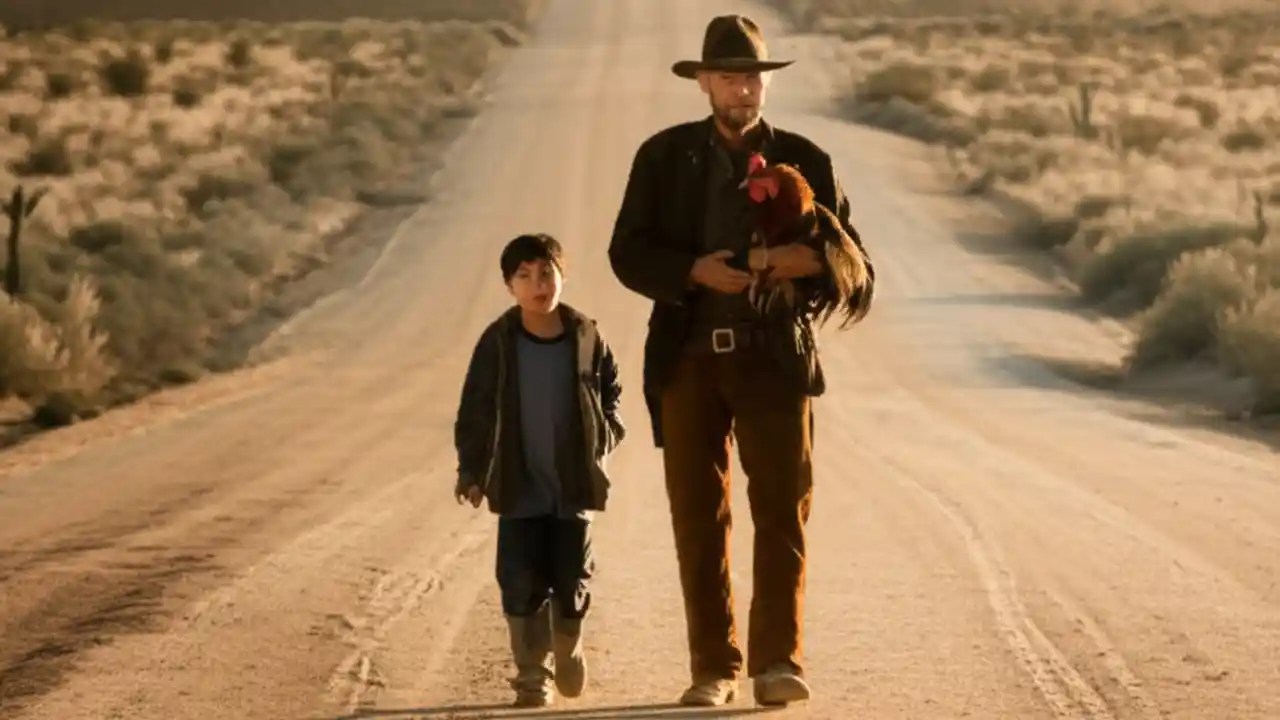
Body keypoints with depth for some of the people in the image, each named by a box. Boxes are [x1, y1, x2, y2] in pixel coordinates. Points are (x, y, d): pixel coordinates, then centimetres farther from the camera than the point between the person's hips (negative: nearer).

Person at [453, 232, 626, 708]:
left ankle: (568, 648, 35)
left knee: (572, 580, 7)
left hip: (575, 486, 1)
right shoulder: (498, 343, -5)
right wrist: (471, 471, -5)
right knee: (523, 586, -3)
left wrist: (605, 436, -2)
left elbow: (610, 392, 13)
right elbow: (474, 412, -1)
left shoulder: (585, 338, -2)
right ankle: (533, 677, 6)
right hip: (520, 488, -1)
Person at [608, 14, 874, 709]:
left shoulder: (804, 161, 6)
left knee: (783, 509, -9)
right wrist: (695, 271, -16)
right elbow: (628, 252, 2)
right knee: (698, 517, 2)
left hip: (775, 358, -1)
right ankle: (714, 669, 6)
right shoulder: (663, 155, 7)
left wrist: (814, 260, -18)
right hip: (689, 358, 1)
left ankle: (778, 662, -8)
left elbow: (853, 259, 5)